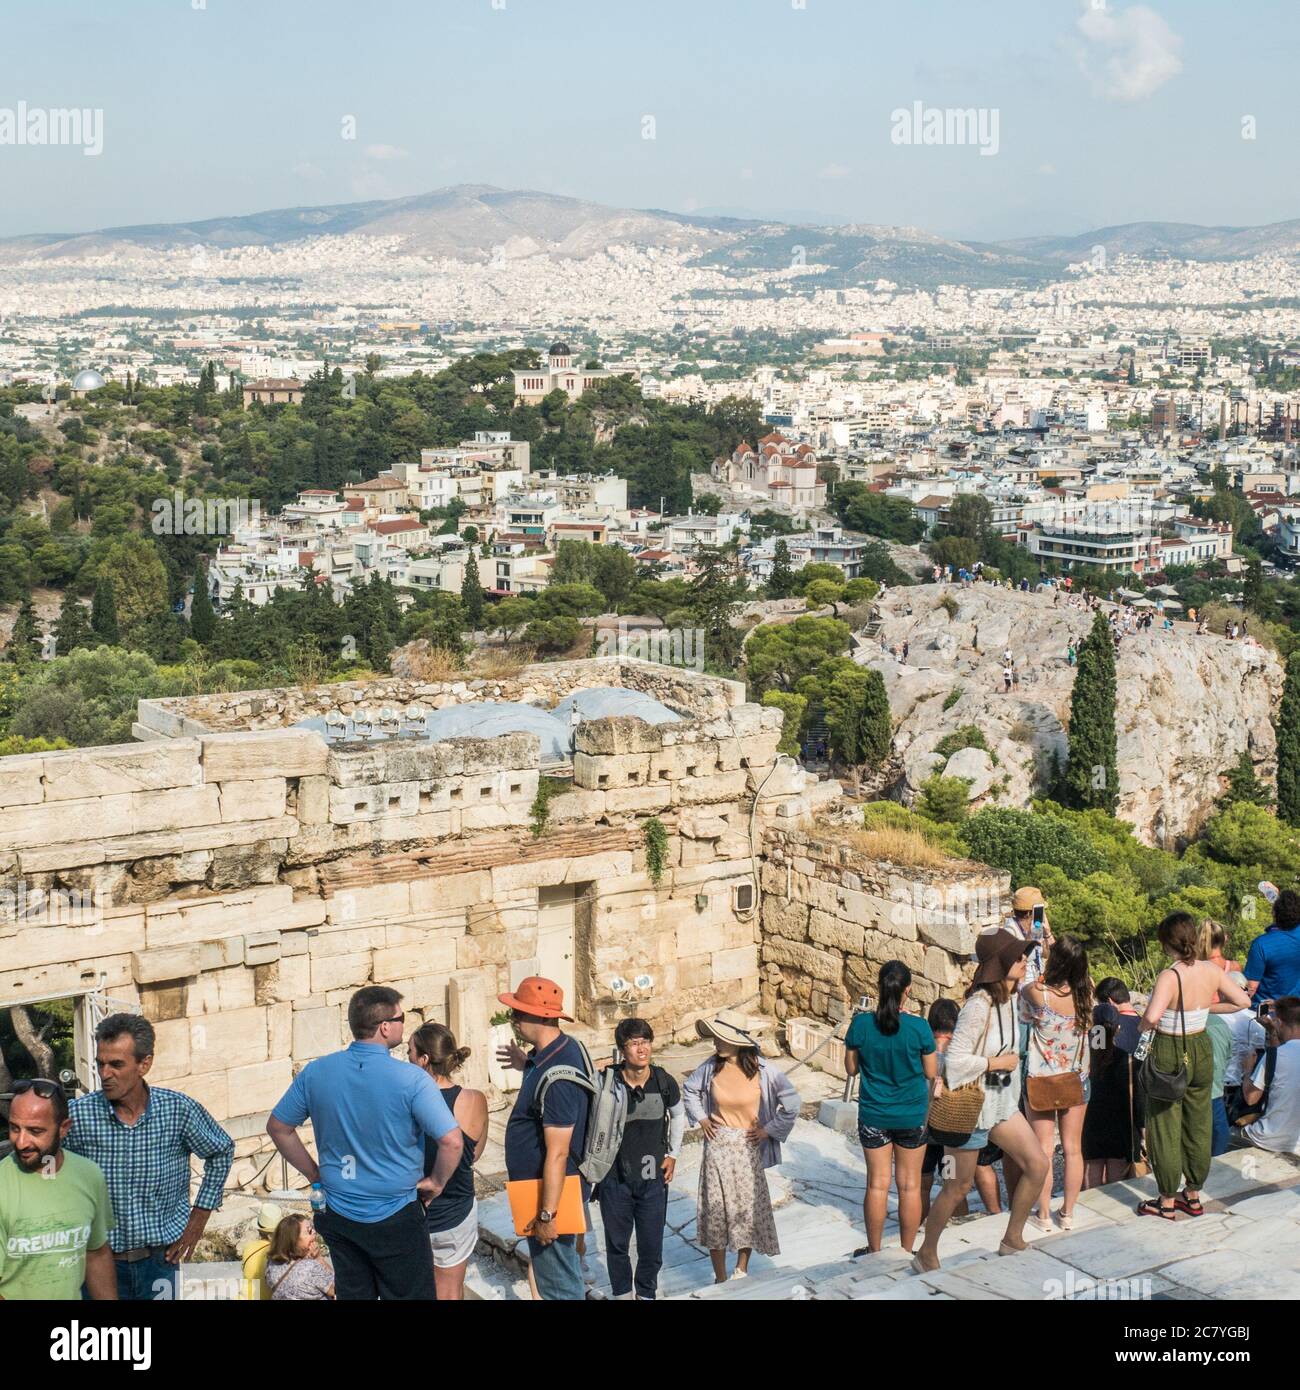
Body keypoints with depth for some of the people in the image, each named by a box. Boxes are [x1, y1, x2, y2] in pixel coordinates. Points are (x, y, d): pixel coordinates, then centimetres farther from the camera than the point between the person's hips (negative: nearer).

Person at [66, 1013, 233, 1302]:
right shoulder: (77, 1114, -12)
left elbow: (222, 1151, 8)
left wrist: (199, 1218, 6)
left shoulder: (179, 1110, -10)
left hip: (160, 1256, 1)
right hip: (99, 1259, 0)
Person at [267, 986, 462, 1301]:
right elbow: (452, 1142, -25)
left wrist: (315, 1174, 11)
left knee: (352, 1294, 19)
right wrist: (437, 1182, -6)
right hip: (395, 1217, -5)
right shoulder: (411, 1079, -20)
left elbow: (278, 1128, 4)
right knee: (411, 1295, 9)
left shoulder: (316, 1072, -6)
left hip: (338, 1215, 5)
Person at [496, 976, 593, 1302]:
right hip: (569, 1187, 10)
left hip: (552, 1193, -10)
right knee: (569, 1271, 24)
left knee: (557, 1288, 4)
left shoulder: (556, 1079, -29)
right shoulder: (567, 1046, -1)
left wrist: (547, 1215, -24)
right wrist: (527, 1065, 13)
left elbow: (557, 1154, -28)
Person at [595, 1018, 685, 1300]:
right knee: (617, 1244, 11)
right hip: (615, 1179, -1)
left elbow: (678, 1115, 14)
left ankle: (646, 1293, 28)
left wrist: (673, 1154, 11)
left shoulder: (664, 1083, -6)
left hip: (653, 1179, 1)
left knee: (652, 1246, 7)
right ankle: (622, 1293, 30)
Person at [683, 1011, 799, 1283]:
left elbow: (792, 1102, -8)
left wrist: (768, 1129, -7)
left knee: (748, 1208, 4)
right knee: (716, 1210, 4)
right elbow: (689, 1090, 15)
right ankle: (721, 1280, 15)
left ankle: (742, 1270, 21)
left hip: (747, 1148, -2)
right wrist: (701, 1119, 6)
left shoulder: (762, 1069, -13)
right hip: (717, 1146, 2)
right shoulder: (711, 1066, -5)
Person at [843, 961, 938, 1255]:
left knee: (877, 1184, 12)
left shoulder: (861, 1024, -13)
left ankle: (874, 1251, 21)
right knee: (910, 1184, 12)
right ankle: (907, 1251, 21)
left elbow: (851, 1069, 0)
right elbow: (931, 1073, -5)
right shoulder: (919, 1027, -16)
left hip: (873, 1115, 1)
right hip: (912, 1116, -1)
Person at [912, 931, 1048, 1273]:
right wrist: (999, 1063, -19)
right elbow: (955, 1059, -27)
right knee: (957, 1187, 3)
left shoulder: (1010, 998, 2)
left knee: (1036, 1165, 3)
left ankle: (1012, 1241, 19)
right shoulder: (979, 1006, -26)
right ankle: (926, 1255, 21)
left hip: (1002, 1100, 8)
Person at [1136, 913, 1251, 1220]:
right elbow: (1243, 1001, 5)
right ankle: (1193, 1195, 30)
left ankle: (1167, 1201, 16)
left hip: (1169, 1054, -6)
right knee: (1198, 1125, 18)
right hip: (1201, 1050, 6)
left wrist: (1145, 1026, -15)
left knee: (1165, 1129, 7)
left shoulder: (1169, 976, -24)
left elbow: (1151, 1017, -37)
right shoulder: (1211, 971, -7)